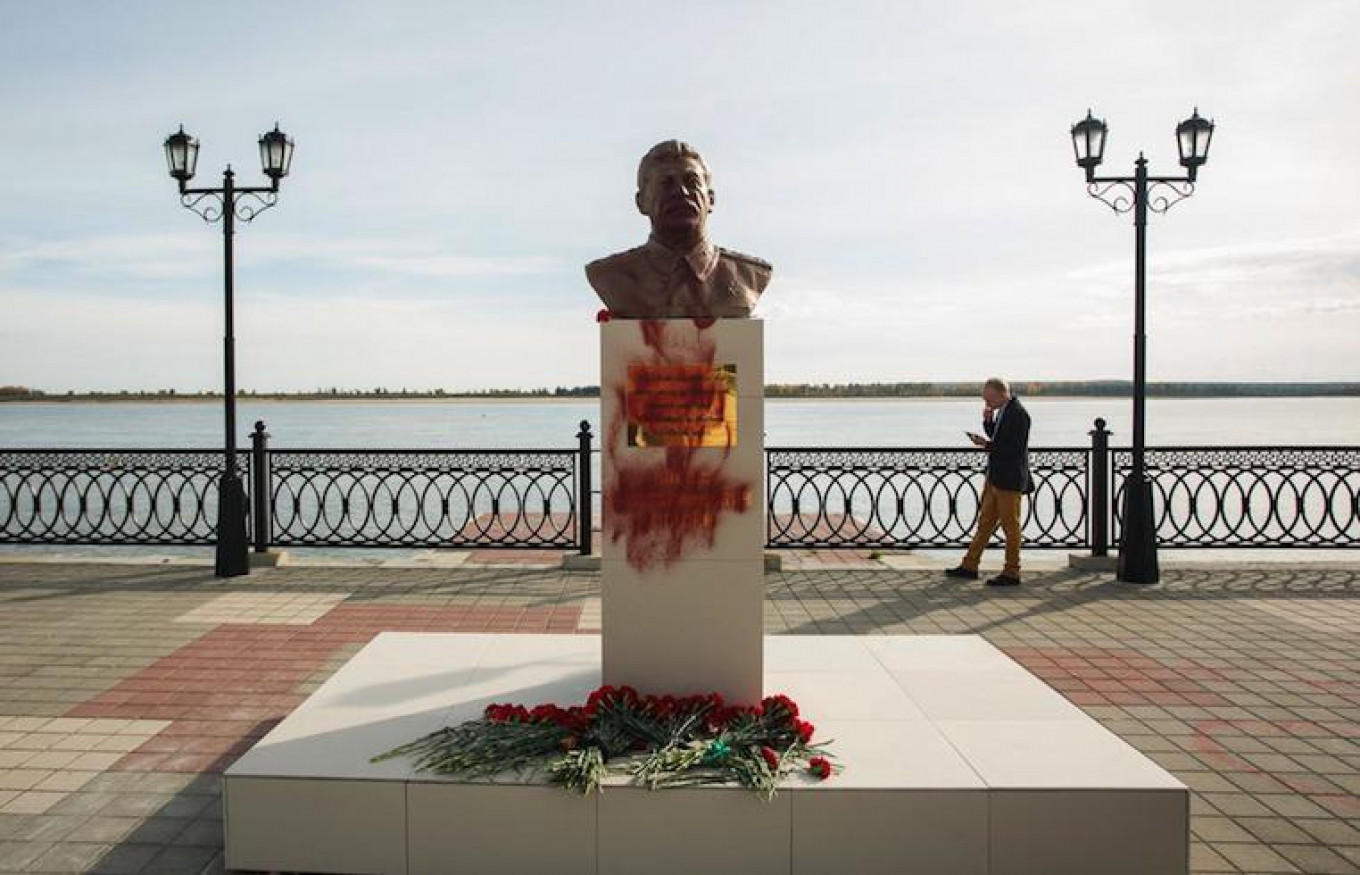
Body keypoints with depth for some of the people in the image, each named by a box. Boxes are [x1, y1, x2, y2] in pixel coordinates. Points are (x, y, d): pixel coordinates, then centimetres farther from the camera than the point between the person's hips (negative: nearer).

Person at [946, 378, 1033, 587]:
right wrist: (988, 421, 2)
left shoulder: (1018, 414, -18)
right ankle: (969, 566, 21)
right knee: (985, 521, 14)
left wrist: (986, 444, -20)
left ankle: (1011, 573, 10)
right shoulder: (1003, 410, 10)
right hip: (995, 477, 10)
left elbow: (1016, 449, -23)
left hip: (1010, 479, -10)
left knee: (1010, 525, 0)